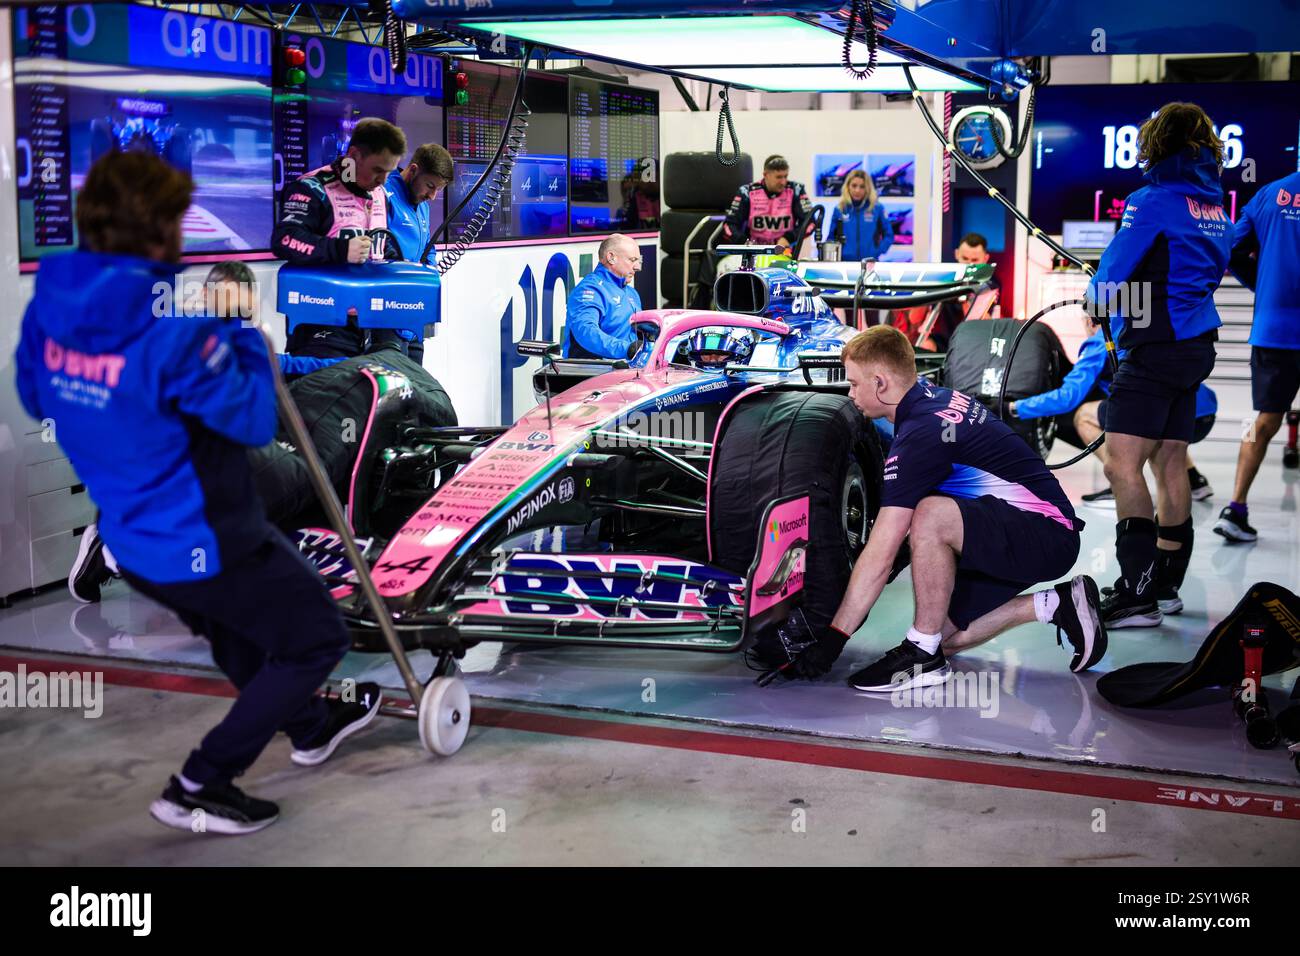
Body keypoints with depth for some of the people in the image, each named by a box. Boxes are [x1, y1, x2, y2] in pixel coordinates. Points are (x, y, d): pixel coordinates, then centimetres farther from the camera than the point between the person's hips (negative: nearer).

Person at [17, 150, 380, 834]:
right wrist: (243, 332, -8)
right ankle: (199, 788, 12)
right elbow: (255, 421, -20)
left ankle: (310, 726, 56)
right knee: (316, 637, 10)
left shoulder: (49, 303, -6)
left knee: (237, 631, 31)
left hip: (131, 541, 9)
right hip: (203, 544, -8)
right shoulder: (175, 328, -30)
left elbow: (34, 400, 11)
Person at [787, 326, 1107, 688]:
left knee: (930, 516, -34)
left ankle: (922, 654, -19)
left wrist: (833, 639, -20)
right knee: (946, 636, 9)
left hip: (1049, 536, -10)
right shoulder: (936, 396, 5)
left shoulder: (920, 434, -23)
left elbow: (880, 556, -24)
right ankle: (1056, 604, 16)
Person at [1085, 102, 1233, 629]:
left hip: (1156, 349, -9)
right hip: (1195, 344, 9)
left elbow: (1109, 281, -11)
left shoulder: (1154, 200, -12)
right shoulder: (1214, 203, 14)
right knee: (1170, 463, 15)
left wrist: (1096, 294, 12)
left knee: (1121, 465, -14)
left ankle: (1137, 594, -21)